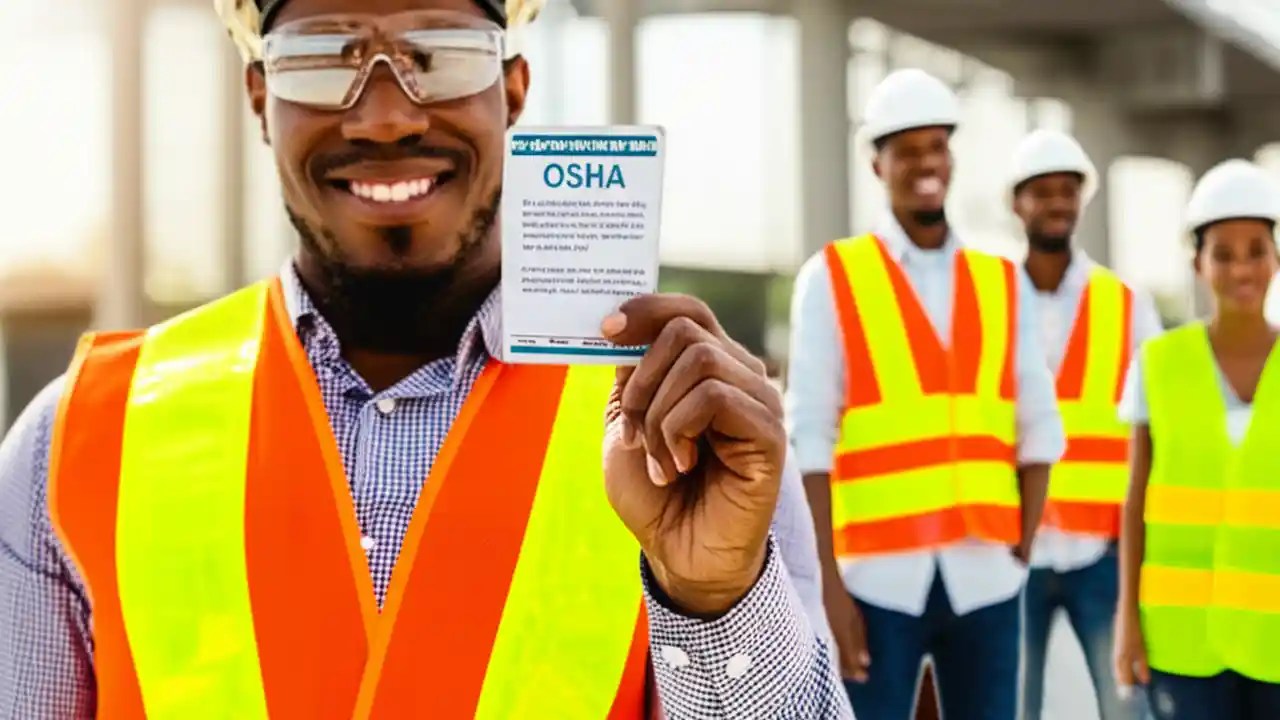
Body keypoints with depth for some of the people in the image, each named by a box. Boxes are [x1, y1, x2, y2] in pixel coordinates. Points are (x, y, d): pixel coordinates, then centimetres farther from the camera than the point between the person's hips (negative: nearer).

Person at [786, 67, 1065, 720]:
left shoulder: (1004, 282, 11)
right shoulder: (832, 278, 1)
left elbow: (1038, 428, 10)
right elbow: (809, 439, -5)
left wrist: (1021, 552, 0)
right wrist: (827, 583, -11)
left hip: (985, 577, 3)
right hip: (878, 576, -3)